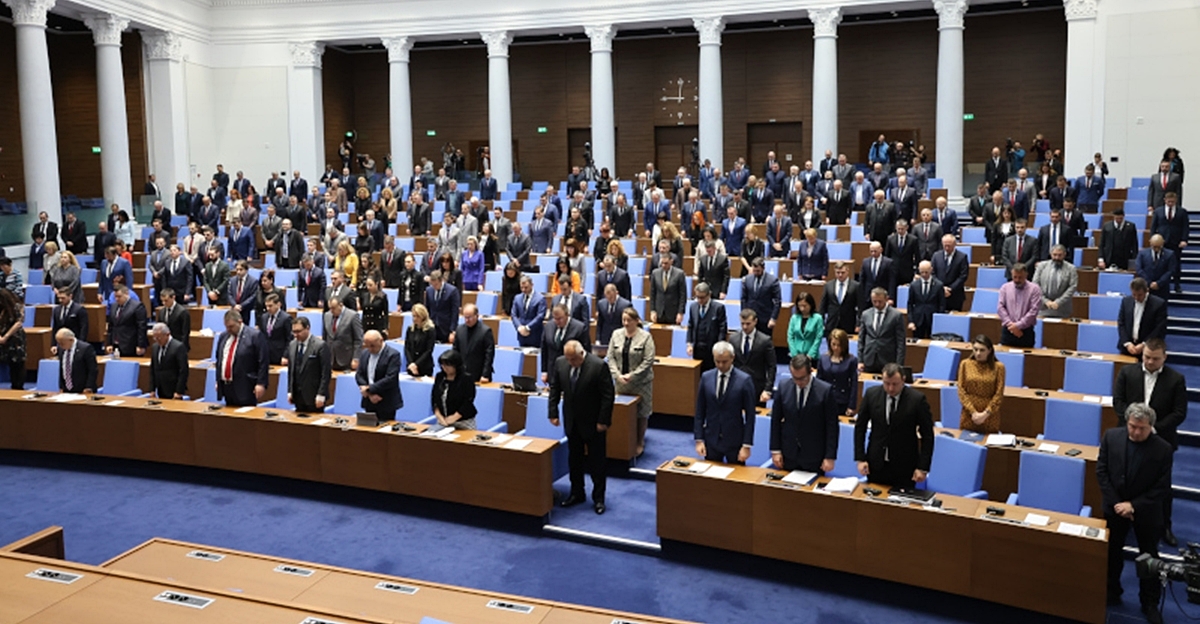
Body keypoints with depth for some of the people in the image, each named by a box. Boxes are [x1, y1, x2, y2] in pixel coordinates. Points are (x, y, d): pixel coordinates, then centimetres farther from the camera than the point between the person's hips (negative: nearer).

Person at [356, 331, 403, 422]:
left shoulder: (393, 355, -12)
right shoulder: (364, 353, 8)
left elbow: (390, 379, -20)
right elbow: (359, 375, 6)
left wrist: (369, 389, -18)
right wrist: (370, 394, -9)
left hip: (386, 404, -6)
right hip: (369, 402, 6)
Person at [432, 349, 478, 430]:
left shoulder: (467, 379, -11)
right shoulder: (439, 377, 6)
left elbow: (468, 403, -15)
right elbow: (434, 398, 6)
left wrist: (454, 418, -18)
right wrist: (439, 416, -6)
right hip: (443, 421, 5)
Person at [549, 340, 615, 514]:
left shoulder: (599, 366, -21)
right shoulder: (560, 363, -5)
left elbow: (608, 395, -17)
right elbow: (555, 389, 5)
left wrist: (603, 421, -17)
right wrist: (553, 412, 1)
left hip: (593, 422, -5)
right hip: (572, 421, 5)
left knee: (597, 461, 5)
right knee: (574, 459, 14)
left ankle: (598, 498, 15)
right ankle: (577, 493, 27)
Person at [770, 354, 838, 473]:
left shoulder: (825, 390, -11)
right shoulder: (783, 387, -2)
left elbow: (832, 426, -7)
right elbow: (776, 420, 5)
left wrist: (830, 457, -8)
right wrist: (775, 450, 2)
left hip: (814, 458, -2)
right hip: (788, 455, 2)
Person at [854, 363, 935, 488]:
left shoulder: (917, 399, -11)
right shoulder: (871, 394, -3)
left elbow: (927, 435, -5)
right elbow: (860, 427, 5)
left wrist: (923, 468, -8)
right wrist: (860, 459, 0)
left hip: (904, 468, -2)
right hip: (875, 464, 2)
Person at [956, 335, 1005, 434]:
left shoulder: (998, 367, -4)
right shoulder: (965, 364, -1)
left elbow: (999, 394, -4)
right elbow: (961, 391, -2)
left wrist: (986, 413, -12)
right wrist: (973, 412, -10)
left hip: (990, 417, -1)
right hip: (969, 415, 1)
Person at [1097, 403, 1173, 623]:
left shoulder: (1163, 449, -18)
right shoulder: (1111, 436, -12)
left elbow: (1163, 488, -14)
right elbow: (1101, 471, -7)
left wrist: (1134, 505, -19)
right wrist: (1116, 503, -14)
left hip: (1146, 511, -2)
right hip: (1115, 507, 2)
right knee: (1112, 553, 16)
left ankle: (1150, 603, 27)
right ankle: (1111, 593, 34)